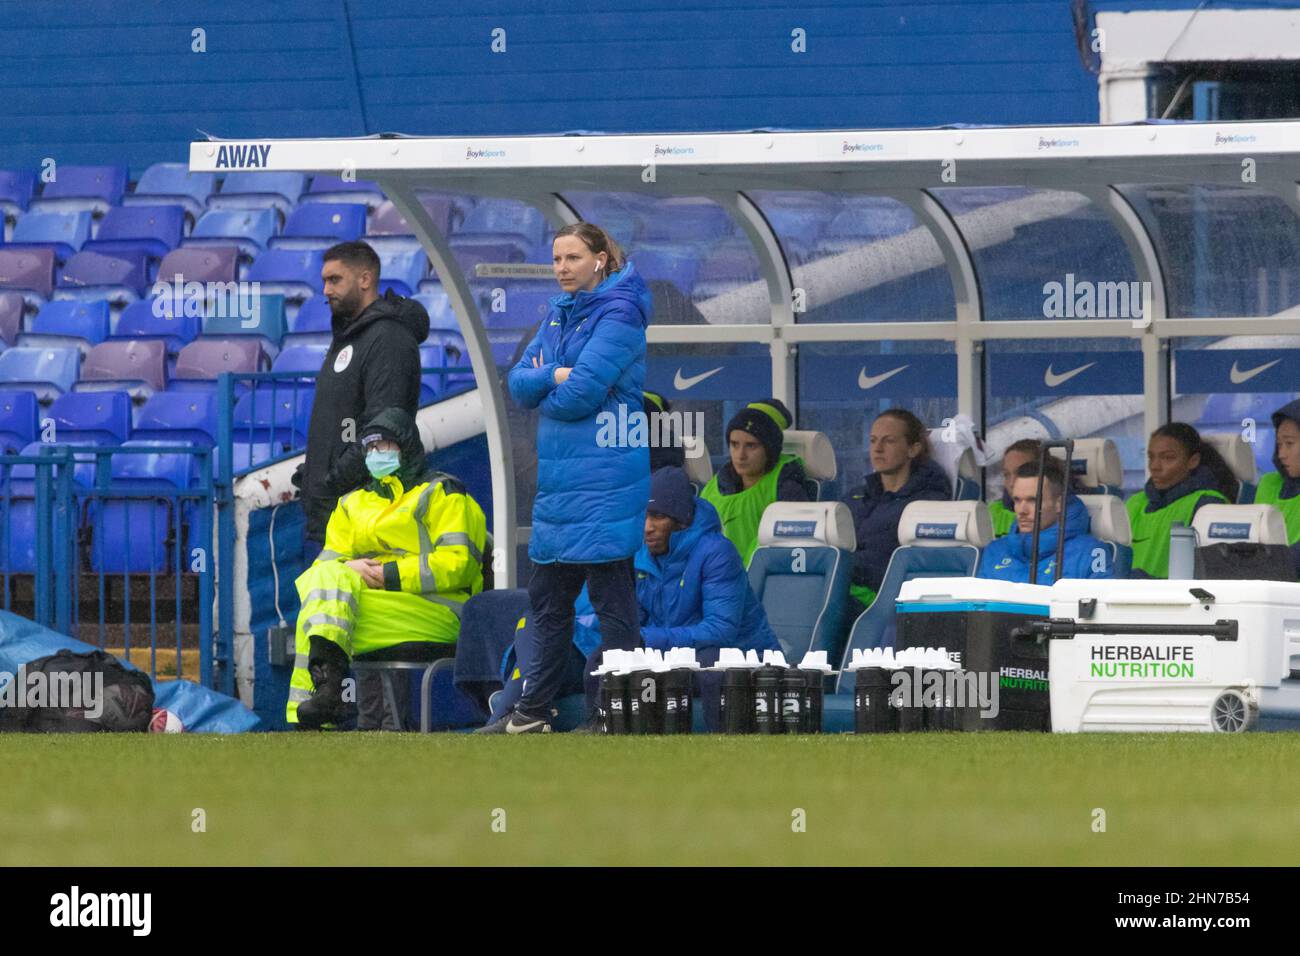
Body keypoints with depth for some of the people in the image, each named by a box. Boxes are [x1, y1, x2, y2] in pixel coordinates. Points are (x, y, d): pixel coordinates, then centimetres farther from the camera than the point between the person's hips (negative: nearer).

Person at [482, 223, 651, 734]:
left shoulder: (618, 313, -10)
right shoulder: (559, 314, 16)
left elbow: (583, 392, -19)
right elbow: (519, 383, 10)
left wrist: (543, 396, 0)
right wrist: (556, 377, -10)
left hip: (603, 478, -9)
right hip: (557, 476, 9)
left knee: (611, 596, -5)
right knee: (547, 595, 13)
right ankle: (532, 711, 20)